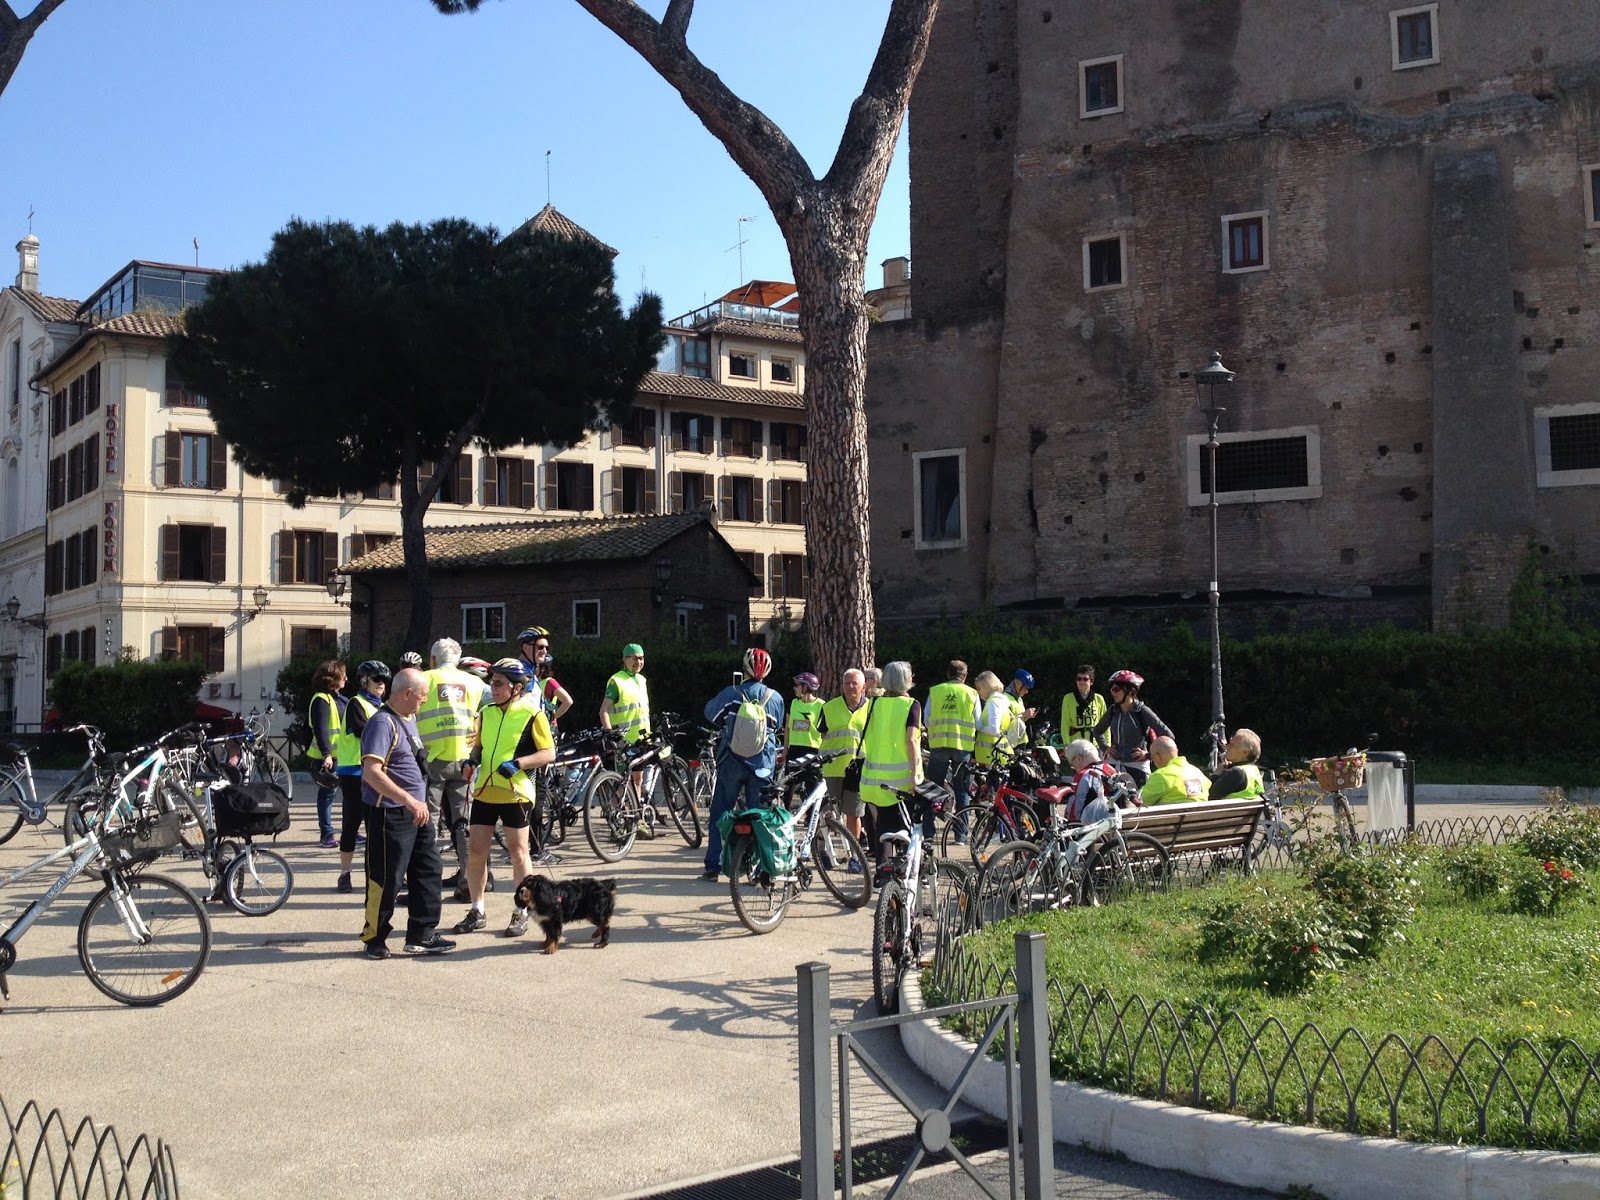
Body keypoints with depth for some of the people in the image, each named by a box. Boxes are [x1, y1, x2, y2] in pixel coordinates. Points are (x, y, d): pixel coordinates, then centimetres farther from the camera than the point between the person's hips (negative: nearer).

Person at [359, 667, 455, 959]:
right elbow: (372, 772, -27)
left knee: (429, 869, 11)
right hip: (391, 814, -10)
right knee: (387, 879, 0)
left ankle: (422, 935, 19)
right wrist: (408, 800, -31)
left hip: (416, 811, 10)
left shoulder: (409, 719, 13)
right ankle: (374, 938, 14)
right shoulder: (382, 723, -18)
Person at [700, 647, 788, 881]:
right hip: (762, 765, 1)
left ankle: (713, 867, 8)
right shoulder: (775, 697, -1)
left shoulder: (731, 693, -6)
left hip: (731, 762, -1)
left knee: (720, 813, 8)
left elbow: (710, 712, 11)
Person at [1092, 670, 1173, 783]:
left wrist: (1149, 754, -11)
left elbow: (1168, 736, -13)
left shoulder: (1142, 711, -11)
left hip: (1137, 766, -5)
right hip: (1115, 764, 5)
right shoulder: (1113, 710, 4)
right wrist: (1105, 747, 10)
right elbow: (1098, 730, 23)